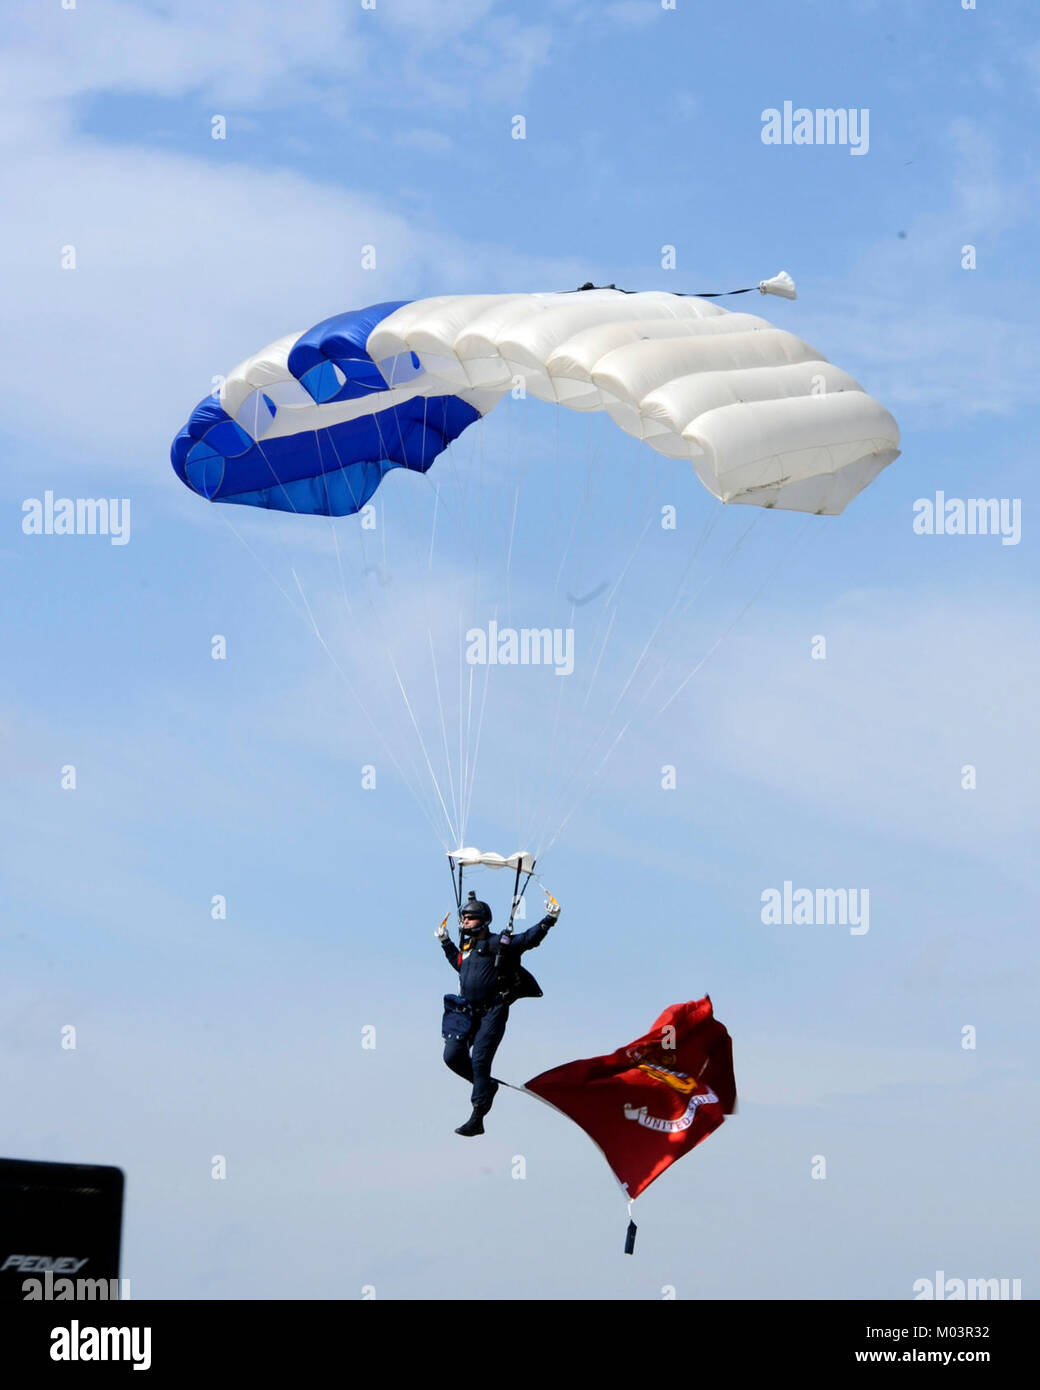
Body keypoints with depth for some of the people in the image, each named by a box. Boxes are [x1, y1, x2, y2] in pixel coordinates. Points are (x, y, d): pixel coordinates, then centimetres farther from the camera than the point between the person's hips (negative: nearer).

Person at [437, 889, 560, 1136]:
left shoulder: (498, 944, -5)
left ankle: (477, 1119, -8)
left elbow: (529, 939, -9)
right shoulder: (466, 947, 15)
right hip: (469, 1011, 7)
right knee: (453, 1056, -2)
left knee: (480, 1060, -11)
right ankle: (486, 1085, 23)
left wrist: (548, 921, -19)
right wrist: (445, 943, 36)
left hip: (493, 1011, -7)